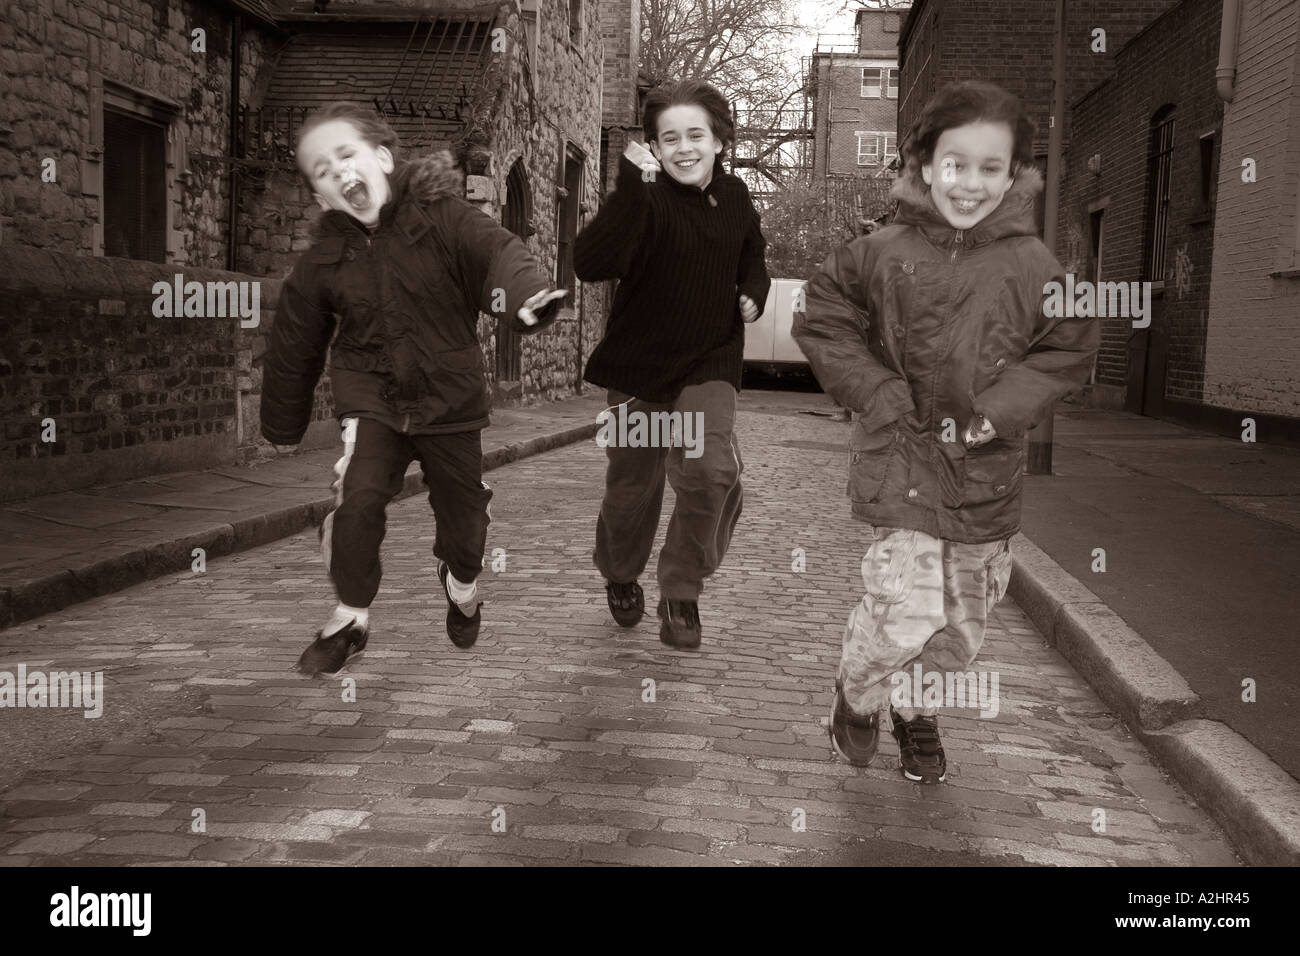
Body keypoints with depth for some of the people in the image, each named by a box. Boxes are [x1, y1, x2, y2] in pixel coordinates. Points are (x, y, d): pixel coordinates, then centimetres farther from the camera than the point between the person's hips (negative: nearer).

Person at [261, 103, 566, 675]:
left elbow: (495, 249, -27)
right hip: (371, 396, 1)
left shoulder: (441, 215, -10)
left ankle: (461, 583, 46)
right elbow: (293, 348, 8)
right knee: (358, 497, -19)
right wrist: (282, 426, 17)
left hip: (450, 397, -1)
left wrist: (525, 291, -50)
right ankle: (351, 617, 4)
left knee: (463, 509, 10)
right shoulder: (320, 263, -3)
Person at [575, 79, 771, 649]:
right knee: (632, 486, 13)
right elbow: (591, 264, -34)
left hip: (710, 363, 2)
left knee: (713, 469, -23)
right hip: (638, 366, -2)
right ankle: (621, 578, 45)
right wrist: (631, 188, -42)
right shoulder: (645, 199, -15)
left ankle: (682, 593, -2)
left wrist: (753, 294, 3)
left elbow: (753, 257, 23)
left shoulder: (734, 197, 1)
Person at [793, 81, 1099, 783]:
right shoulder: (882, 254, -7)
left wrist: (994, 412, -10)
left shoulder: (1032, 265, -5)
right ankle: (858, 697, 22)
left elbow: (1069, 349, 3)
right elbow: (820, 322, 1)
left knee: (963, 623, 14)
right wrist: (878, 395, -8)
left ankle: (916, 709, 42)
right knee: (905, 617, -10)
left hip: (987, 474, 3)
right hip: (899, 464, -2)